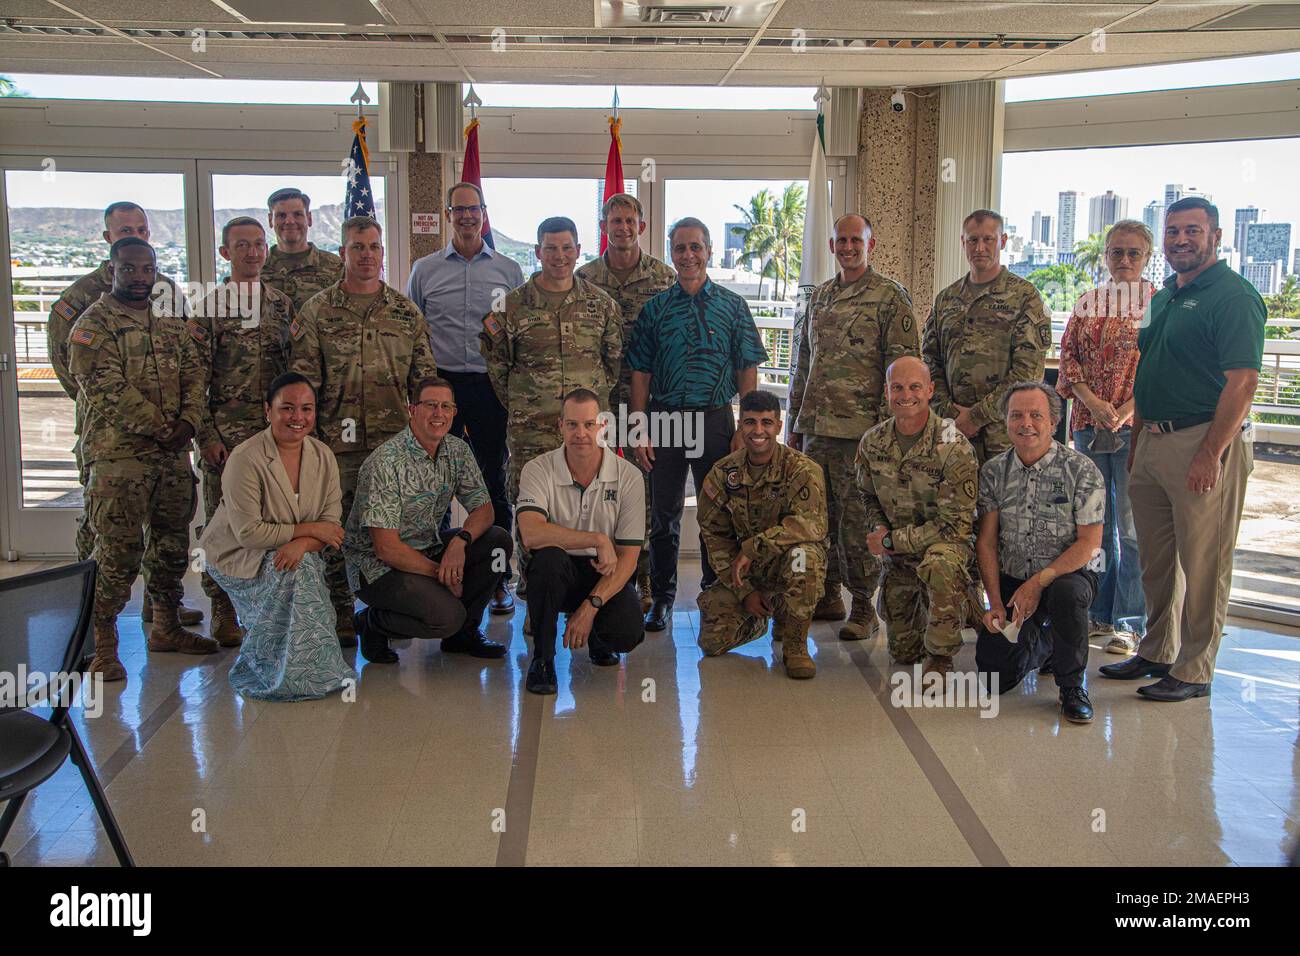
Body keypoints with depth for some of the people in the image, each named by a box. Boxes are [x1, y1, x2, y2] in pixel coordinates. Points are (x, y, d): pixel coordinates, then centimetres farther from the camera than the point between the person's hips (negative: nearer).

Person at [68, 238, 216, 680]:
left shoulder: (171, 322, 16)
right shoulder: (94, 323, -4)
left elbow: (194, 373, 11)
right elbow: (107, 390, -14)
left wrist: (189, 421, -7)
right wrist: (161, 427, -16)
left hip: (174, 454, 6)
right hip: (118, 455, -6)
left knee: (172, 545, 13)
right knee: (118, 552, -6)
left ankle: (167, 627, 27)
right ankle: (103, 645, 4)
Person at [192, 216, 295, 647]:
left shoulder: (282, 305, 12)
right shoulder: (207, 308, 1)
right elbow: (195, 378, -3)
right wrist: (206, 435, -9)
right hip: (226, 433, -3)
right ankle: (224, 611, 11)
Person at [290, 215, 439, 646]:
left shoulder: (407, 312, 10)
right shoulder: (317, 312, 3)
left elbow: (426, 381, 12)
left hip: (397, 444, 2)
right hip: (338, 445, -1)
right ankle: (341, 618, 17)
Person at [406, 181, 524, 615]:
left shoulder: (508, 270, 8)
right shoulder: (425, 270, 9)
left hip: (491, 388, 0)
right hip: (440, 385, 1)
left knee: (494, 483, 4)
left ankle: (499, 579, 12)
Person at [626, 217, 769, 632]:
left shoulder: (733, 306, 4)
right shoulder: (654, 308, 6)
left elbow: (748, 372, 3)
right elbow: (640, 373, 6)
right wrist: (641, 430, -1)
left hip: (716, 421, 0)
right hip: (665, 420, 1)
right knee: (664, 514, 6)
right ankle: (661, 598, 17)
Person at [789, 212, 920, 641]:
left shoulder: (891, 297, -2)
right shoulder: (819, 296, 17)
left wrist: (886, 424, -14)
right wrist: (795, 423, 17)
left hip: (860, 429, -6)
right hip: (815, 428, 6)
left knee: (856, 520, -4)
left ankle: (863, 608, 6)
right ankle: (827, 597, 24)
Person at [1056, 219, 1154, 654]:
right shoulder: (1087, 302, 14)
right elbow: (1068, 355, 8)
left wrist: (1126, 411, -15)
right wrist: (1094, 403, -6)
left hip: (1137, 424, -4)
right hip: (1088, 423, 4)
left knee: (1132, 525, -4)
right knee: (1095, 523, 10)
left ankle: (1130, 622, 4)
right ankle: (1100, 613, 21)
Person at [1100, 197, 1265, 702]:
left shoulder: (1233, 296, -10)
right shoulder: (1163, 296, 16)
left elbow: (1243, 381, -18)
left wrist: (1211, 453, -22)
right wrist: (1137, 441, 17)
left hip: (1206, 442, -9)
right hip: (1153, 441, 9)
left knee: (1202, 565, 0)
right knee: (1155, 560, 16)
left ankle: (1193, 671, 10)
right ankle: (1156, 653, 29)